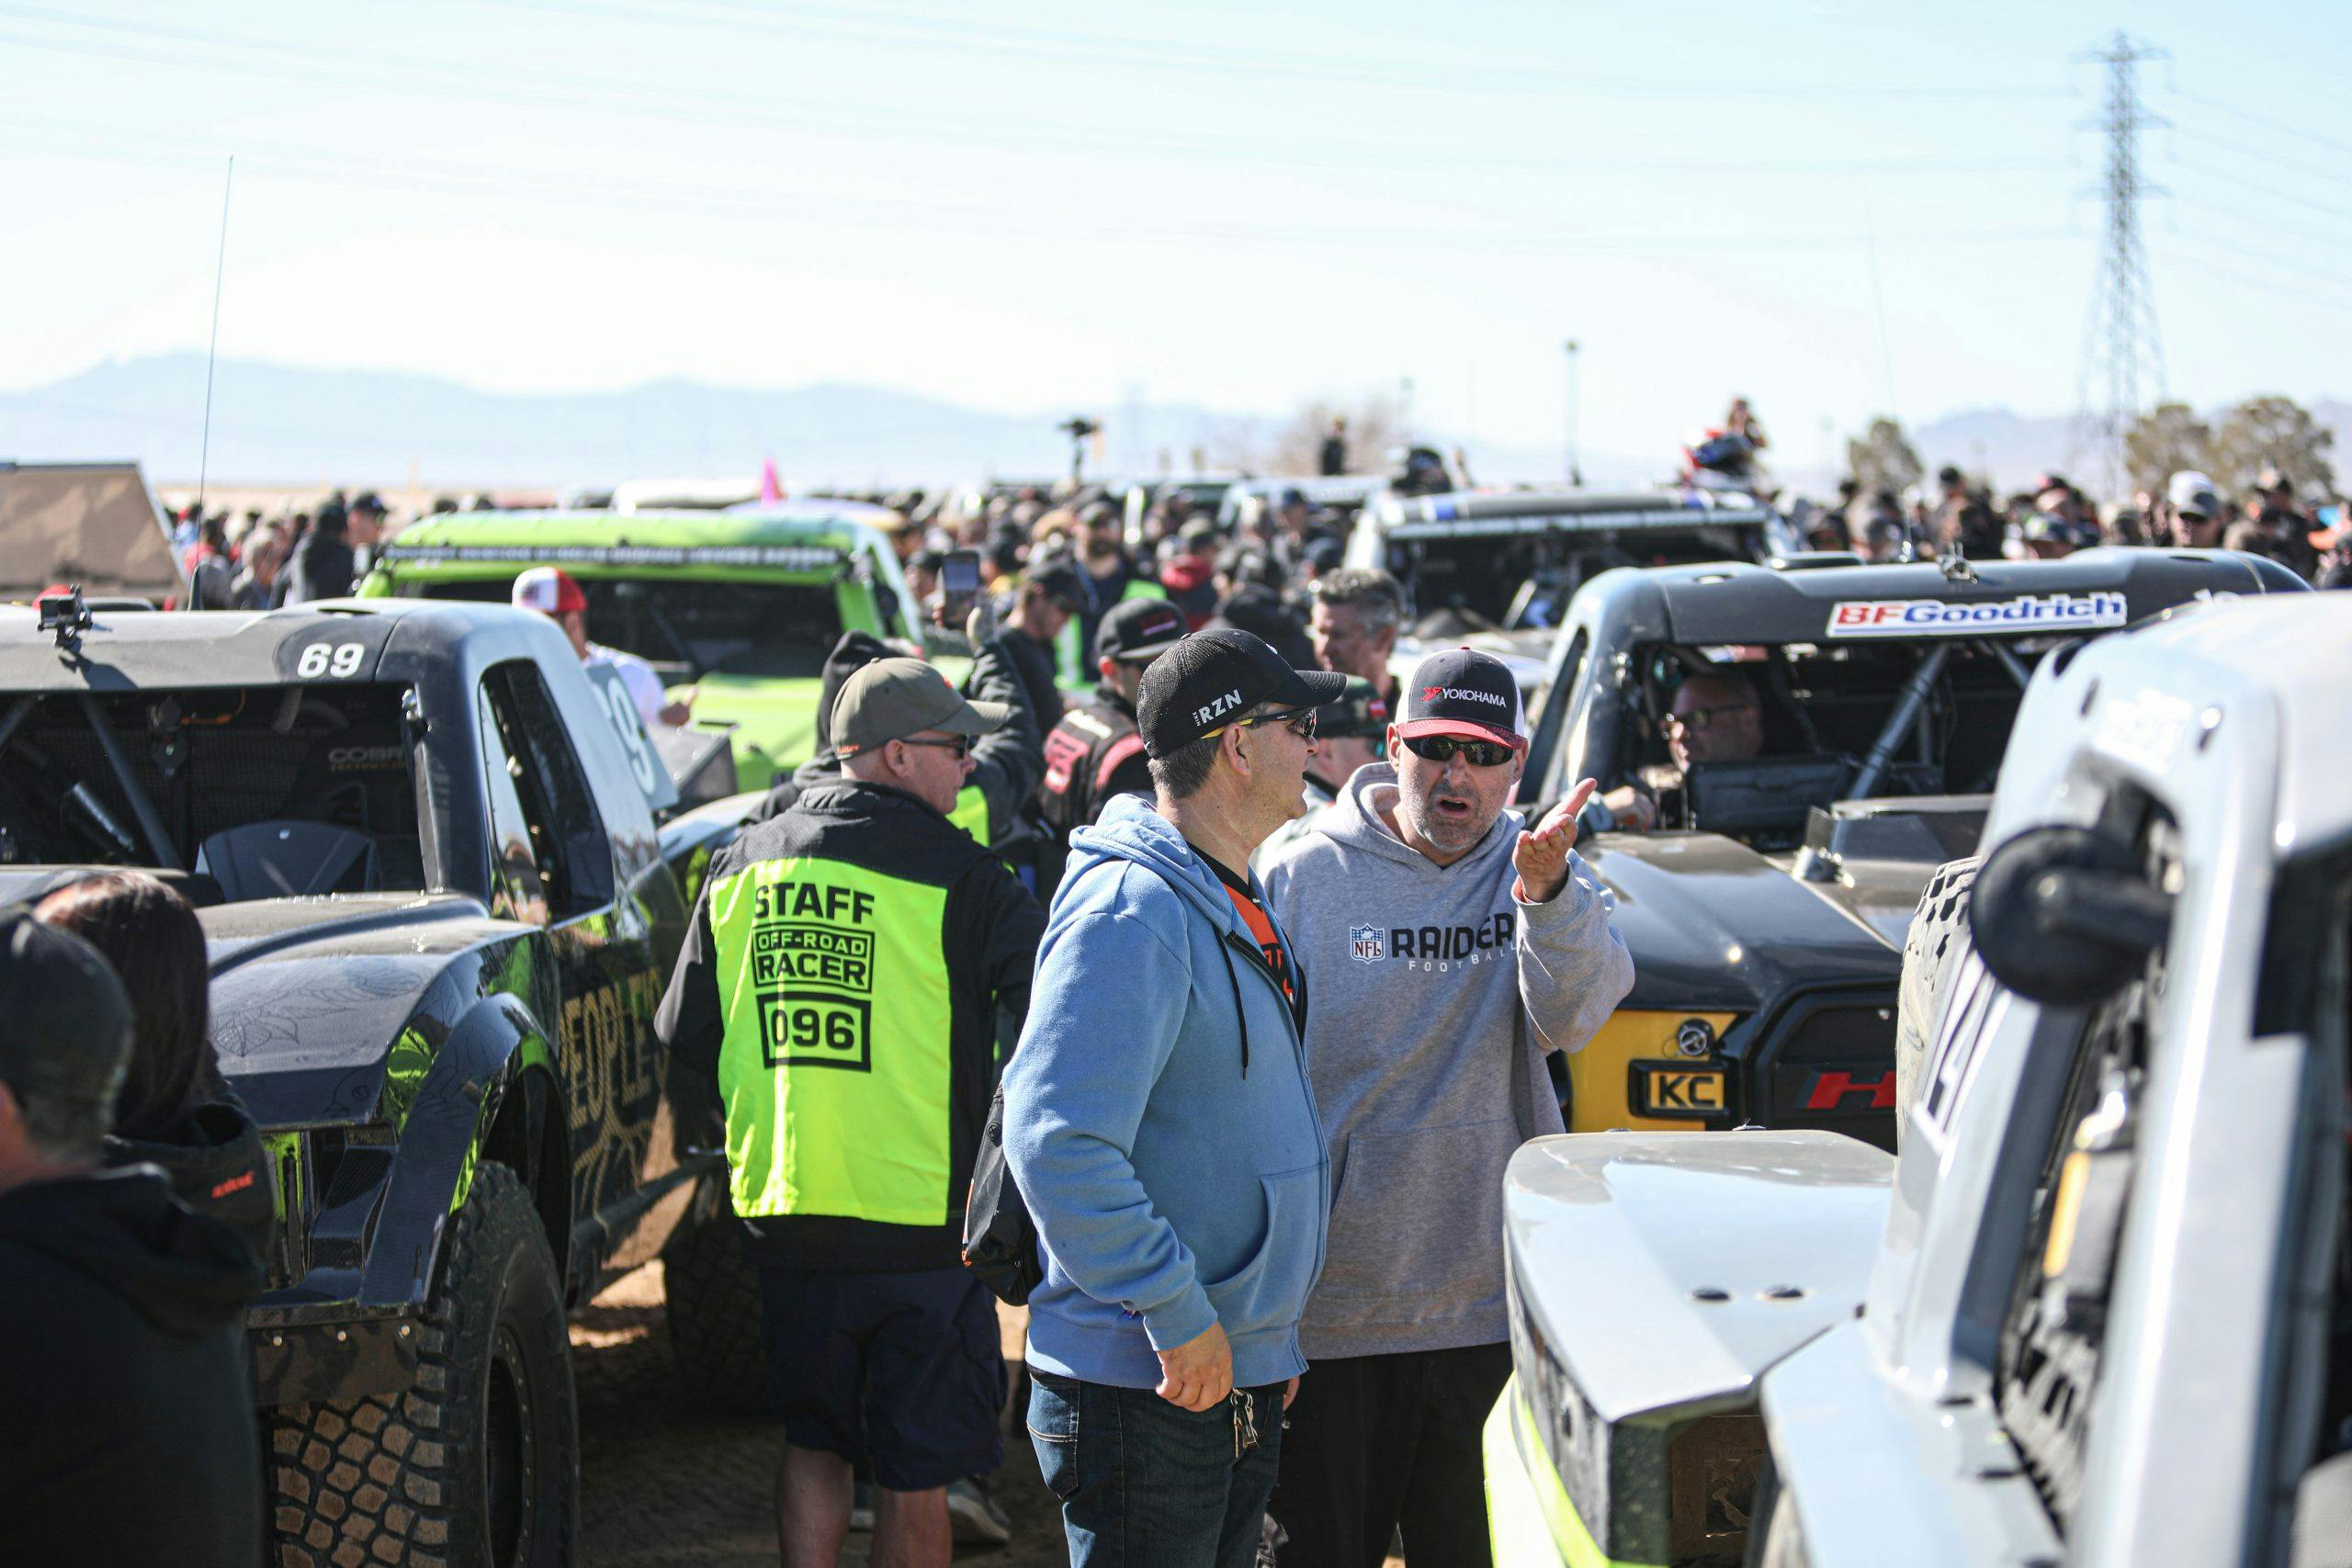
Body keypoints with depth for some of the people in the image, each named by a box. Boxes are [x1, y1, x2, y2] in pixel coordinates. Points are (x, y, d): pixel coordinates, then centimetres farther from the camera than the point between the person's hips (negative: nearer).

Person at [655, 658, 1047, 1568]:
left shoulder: (741, 866, 5)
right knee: (917, 1472, 7)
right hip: (920, 1217, -4)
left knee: (813, 1443, 20)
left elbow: (683, 1033, 11)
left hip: (781, 1210, 5)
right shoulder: (959, 879, -11)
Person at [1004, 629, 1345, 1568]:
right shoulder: (1132, 908, -18)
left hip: (1241, 1381, 9)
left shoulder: (1241, 906, 14)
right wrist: (1178, 1316, -22)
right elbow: (1057, 1140, -25)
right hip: (1142, 1387, -9)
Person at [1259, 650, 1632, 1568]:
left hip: (1491, 1302, 2)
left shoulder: (1539, 872, 2)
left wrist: (1549, 896, -37)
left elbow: (1571, 1017, -17)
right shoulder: (1303, 876, -3)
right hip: (1333, 1305, -2)